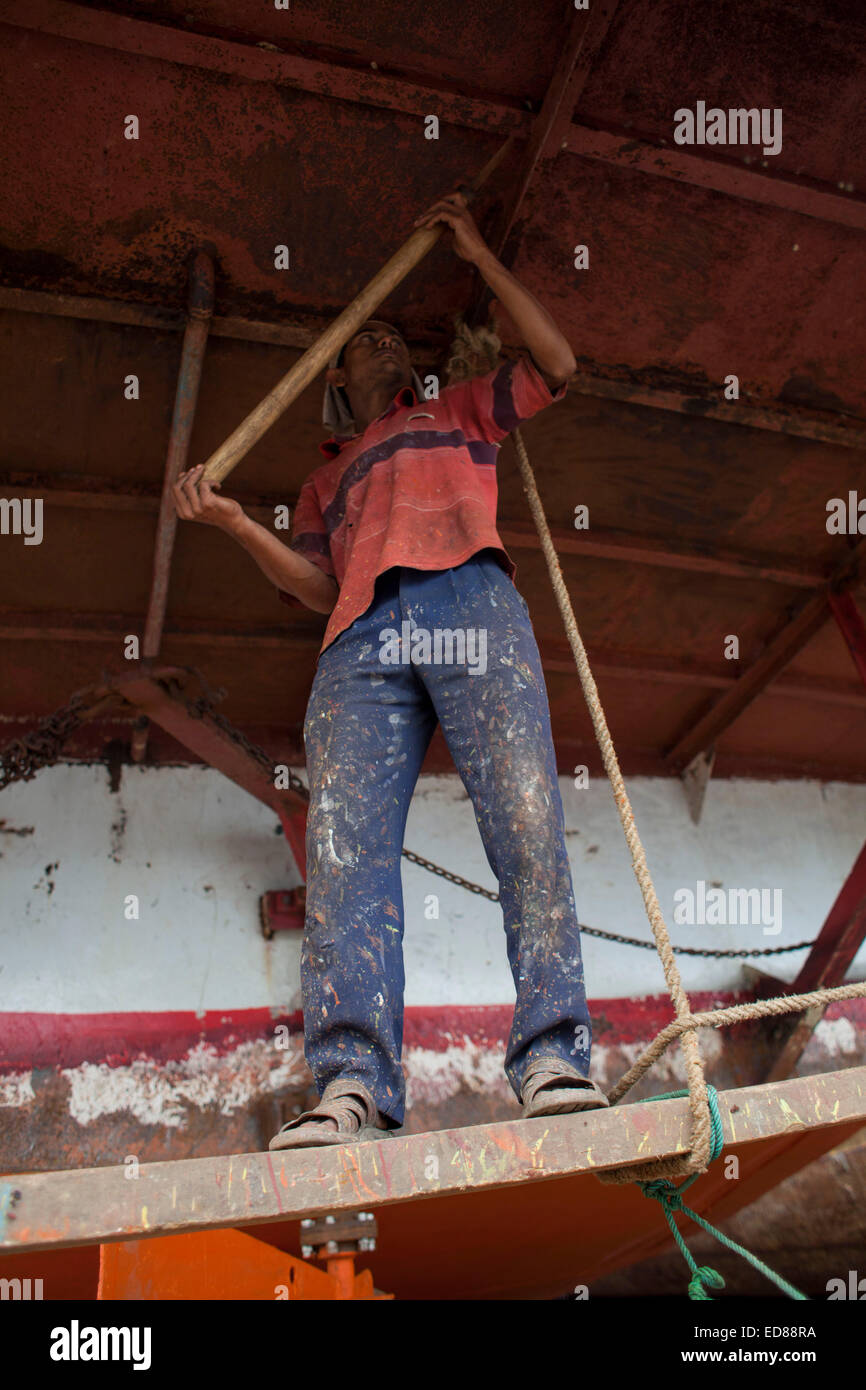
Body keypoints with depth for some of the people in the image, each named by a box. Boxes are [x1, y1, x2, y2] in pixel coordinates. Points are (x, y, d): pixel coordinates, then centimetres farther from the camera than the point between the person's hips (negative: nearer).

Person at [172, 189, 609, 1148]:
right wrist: (234, 522, 4)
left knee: (525, 819, -21)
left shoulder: (459, 412, 39)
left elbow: (556, 364, 27)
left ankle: (552, 1059, -23)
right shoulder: (325, 479, 38)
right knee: (344, 842, -21)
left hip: (470, 601, -1)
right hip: (362, 638, 1)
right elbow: (312, 583, 21)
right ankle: (351, 1085, -28)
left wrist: (479, 257, 33)